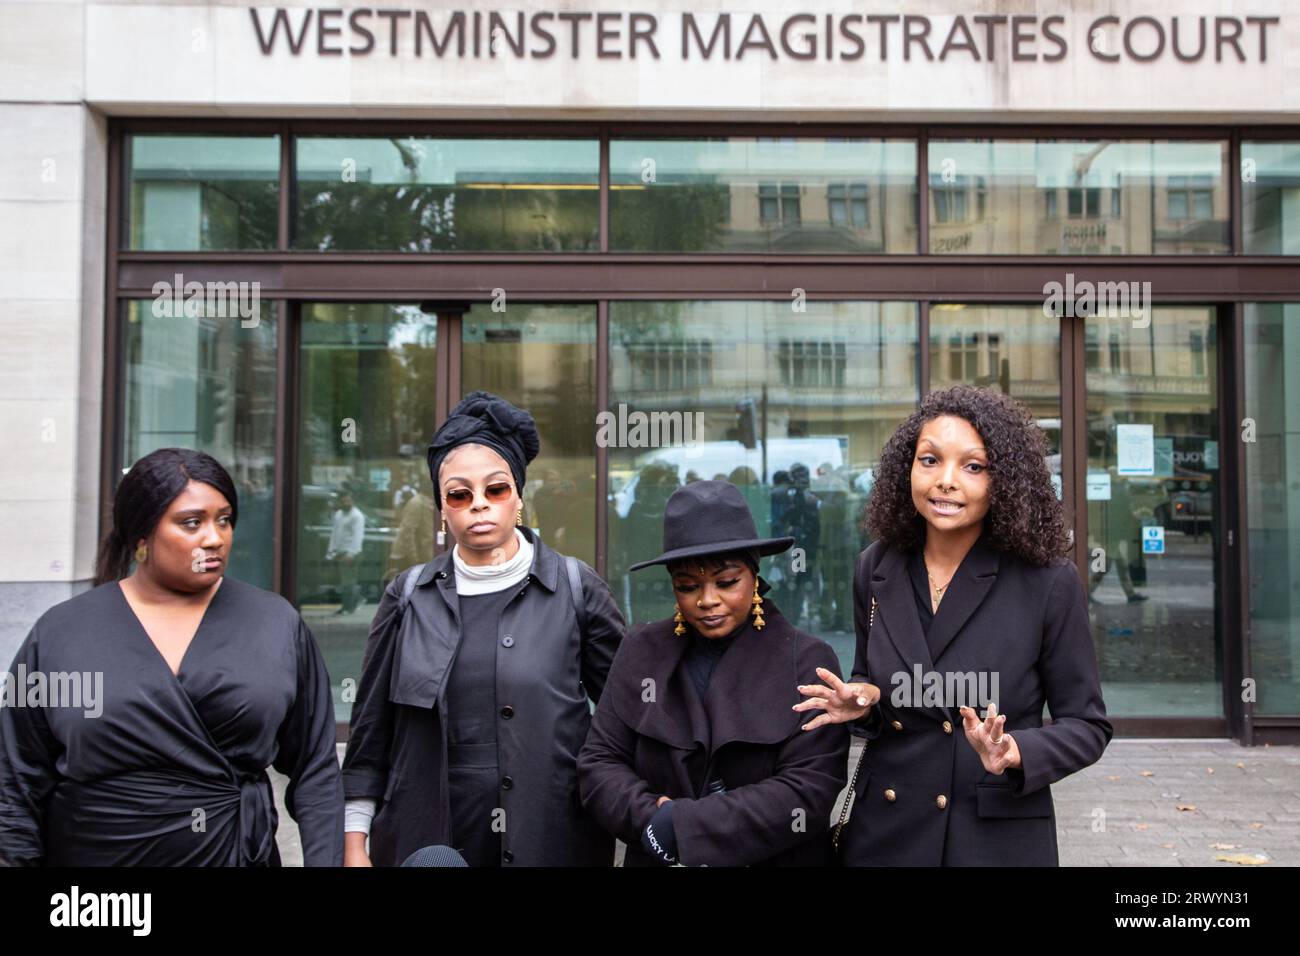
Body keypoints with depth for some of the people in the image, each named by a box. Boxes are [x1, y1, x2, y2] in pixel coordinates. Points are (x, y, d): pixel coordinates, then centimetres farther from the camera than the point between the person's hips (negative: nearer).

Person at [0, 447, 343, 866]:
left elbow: (315, 772, -1)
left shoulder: (277, 625, -3)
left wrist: (326, 861, -7)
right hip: (86, 853, 0)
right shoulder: (59, 634, -4)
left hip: (237, 854, 0)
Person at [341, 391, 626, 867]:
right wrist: (355, 842, 6)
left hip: (552, 839, -1)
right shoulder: (409, 596, 3)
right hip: (425, 841, 2)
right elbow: (371, 728, 7)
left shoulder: (575, 588, -3)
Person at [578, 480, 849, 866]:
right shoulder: (642, 651, -4)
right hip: (656, 857, 2)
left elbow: (808, 790, -19)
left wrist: (682, 827, -22)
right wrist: (650, 817, -21)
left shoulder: (808, 660, -12)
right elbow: (599, 762, -3)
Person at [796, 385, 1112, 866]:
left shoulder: (1049, 583, -12)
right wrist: (863, 700, -9)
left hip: (999, 837, -3)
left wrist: (1015, 754, -22)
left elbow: (1086, 724, -5)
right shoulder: (876, 569, -2)